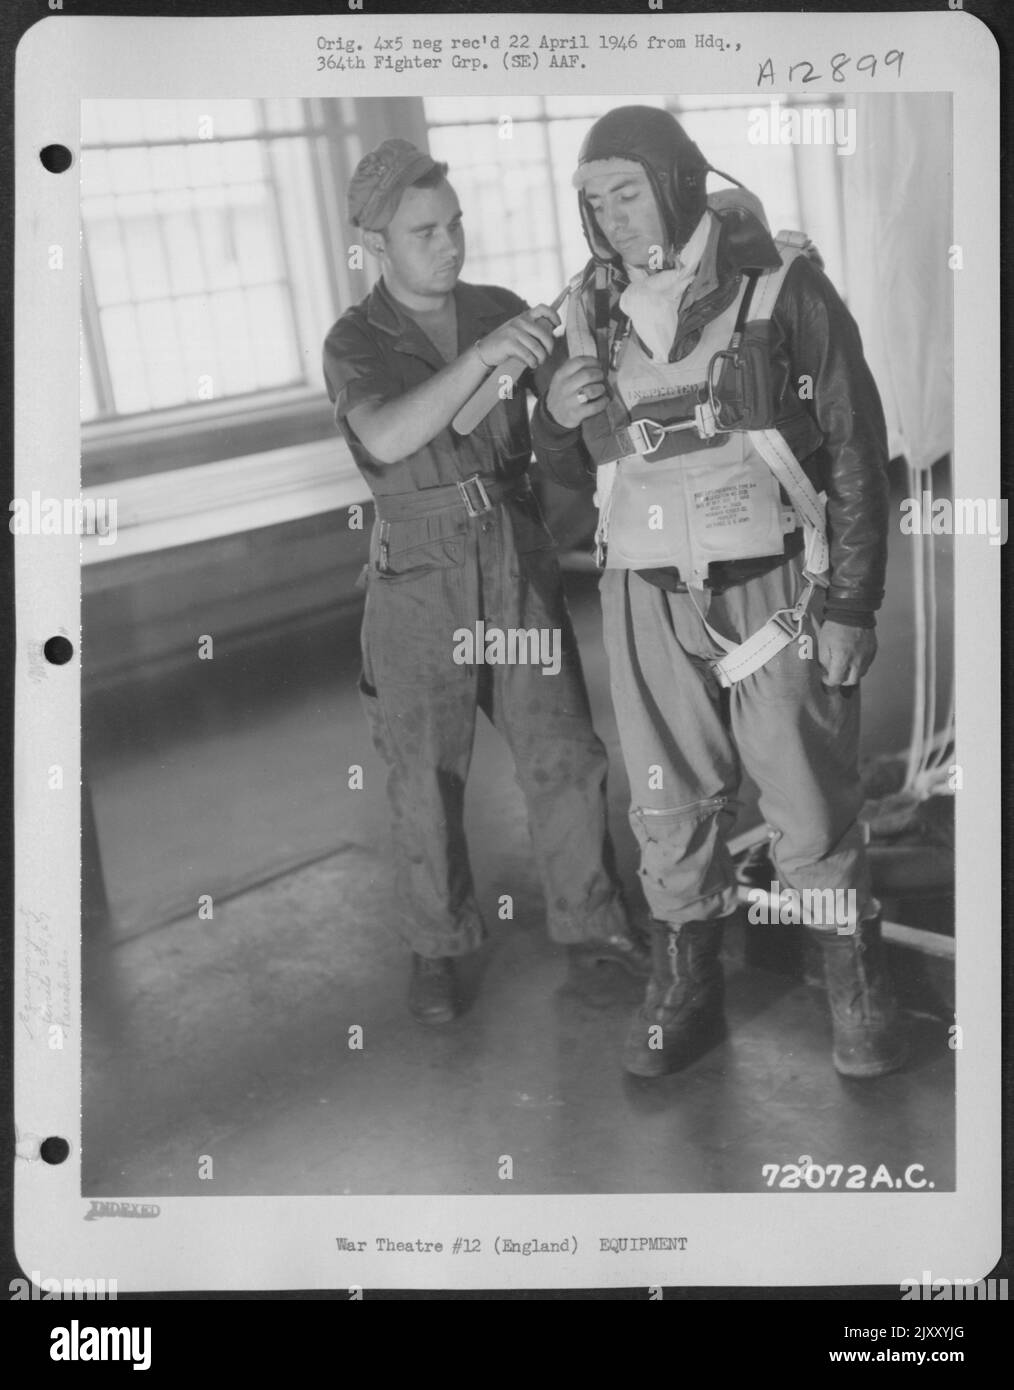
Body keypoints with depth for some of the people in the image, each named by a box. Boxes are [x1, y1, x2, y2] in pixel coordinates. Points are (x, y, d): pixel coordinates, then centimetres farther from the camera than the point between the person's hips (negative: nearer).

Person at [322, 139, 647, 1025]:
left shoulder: (500, 310, 3)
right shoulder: (355, 342, -5)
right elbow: (388, 437, -26)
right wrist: (482, 355, -36)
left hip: (518, 563, 2)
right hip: (420, 582, -2)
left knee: (565, 756, 5)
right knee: (427, 780, 5)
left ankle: (590, 923, 24)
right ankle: (438, 946, 25)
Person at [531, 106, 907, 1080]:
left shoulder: (781, 283, -6)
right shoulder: (591, 311, 6)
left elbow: (856, 447, -5)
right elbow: (569, 469, 16)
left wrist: (851, 603, -9)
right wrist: (556, 418, -8)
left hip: (775, 588, -3)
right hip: (648, 601, 4)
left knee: (811, 808, 3)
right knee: (670, 811, 9)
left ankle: (859, 993, 24)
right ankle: (684, 991, 26)